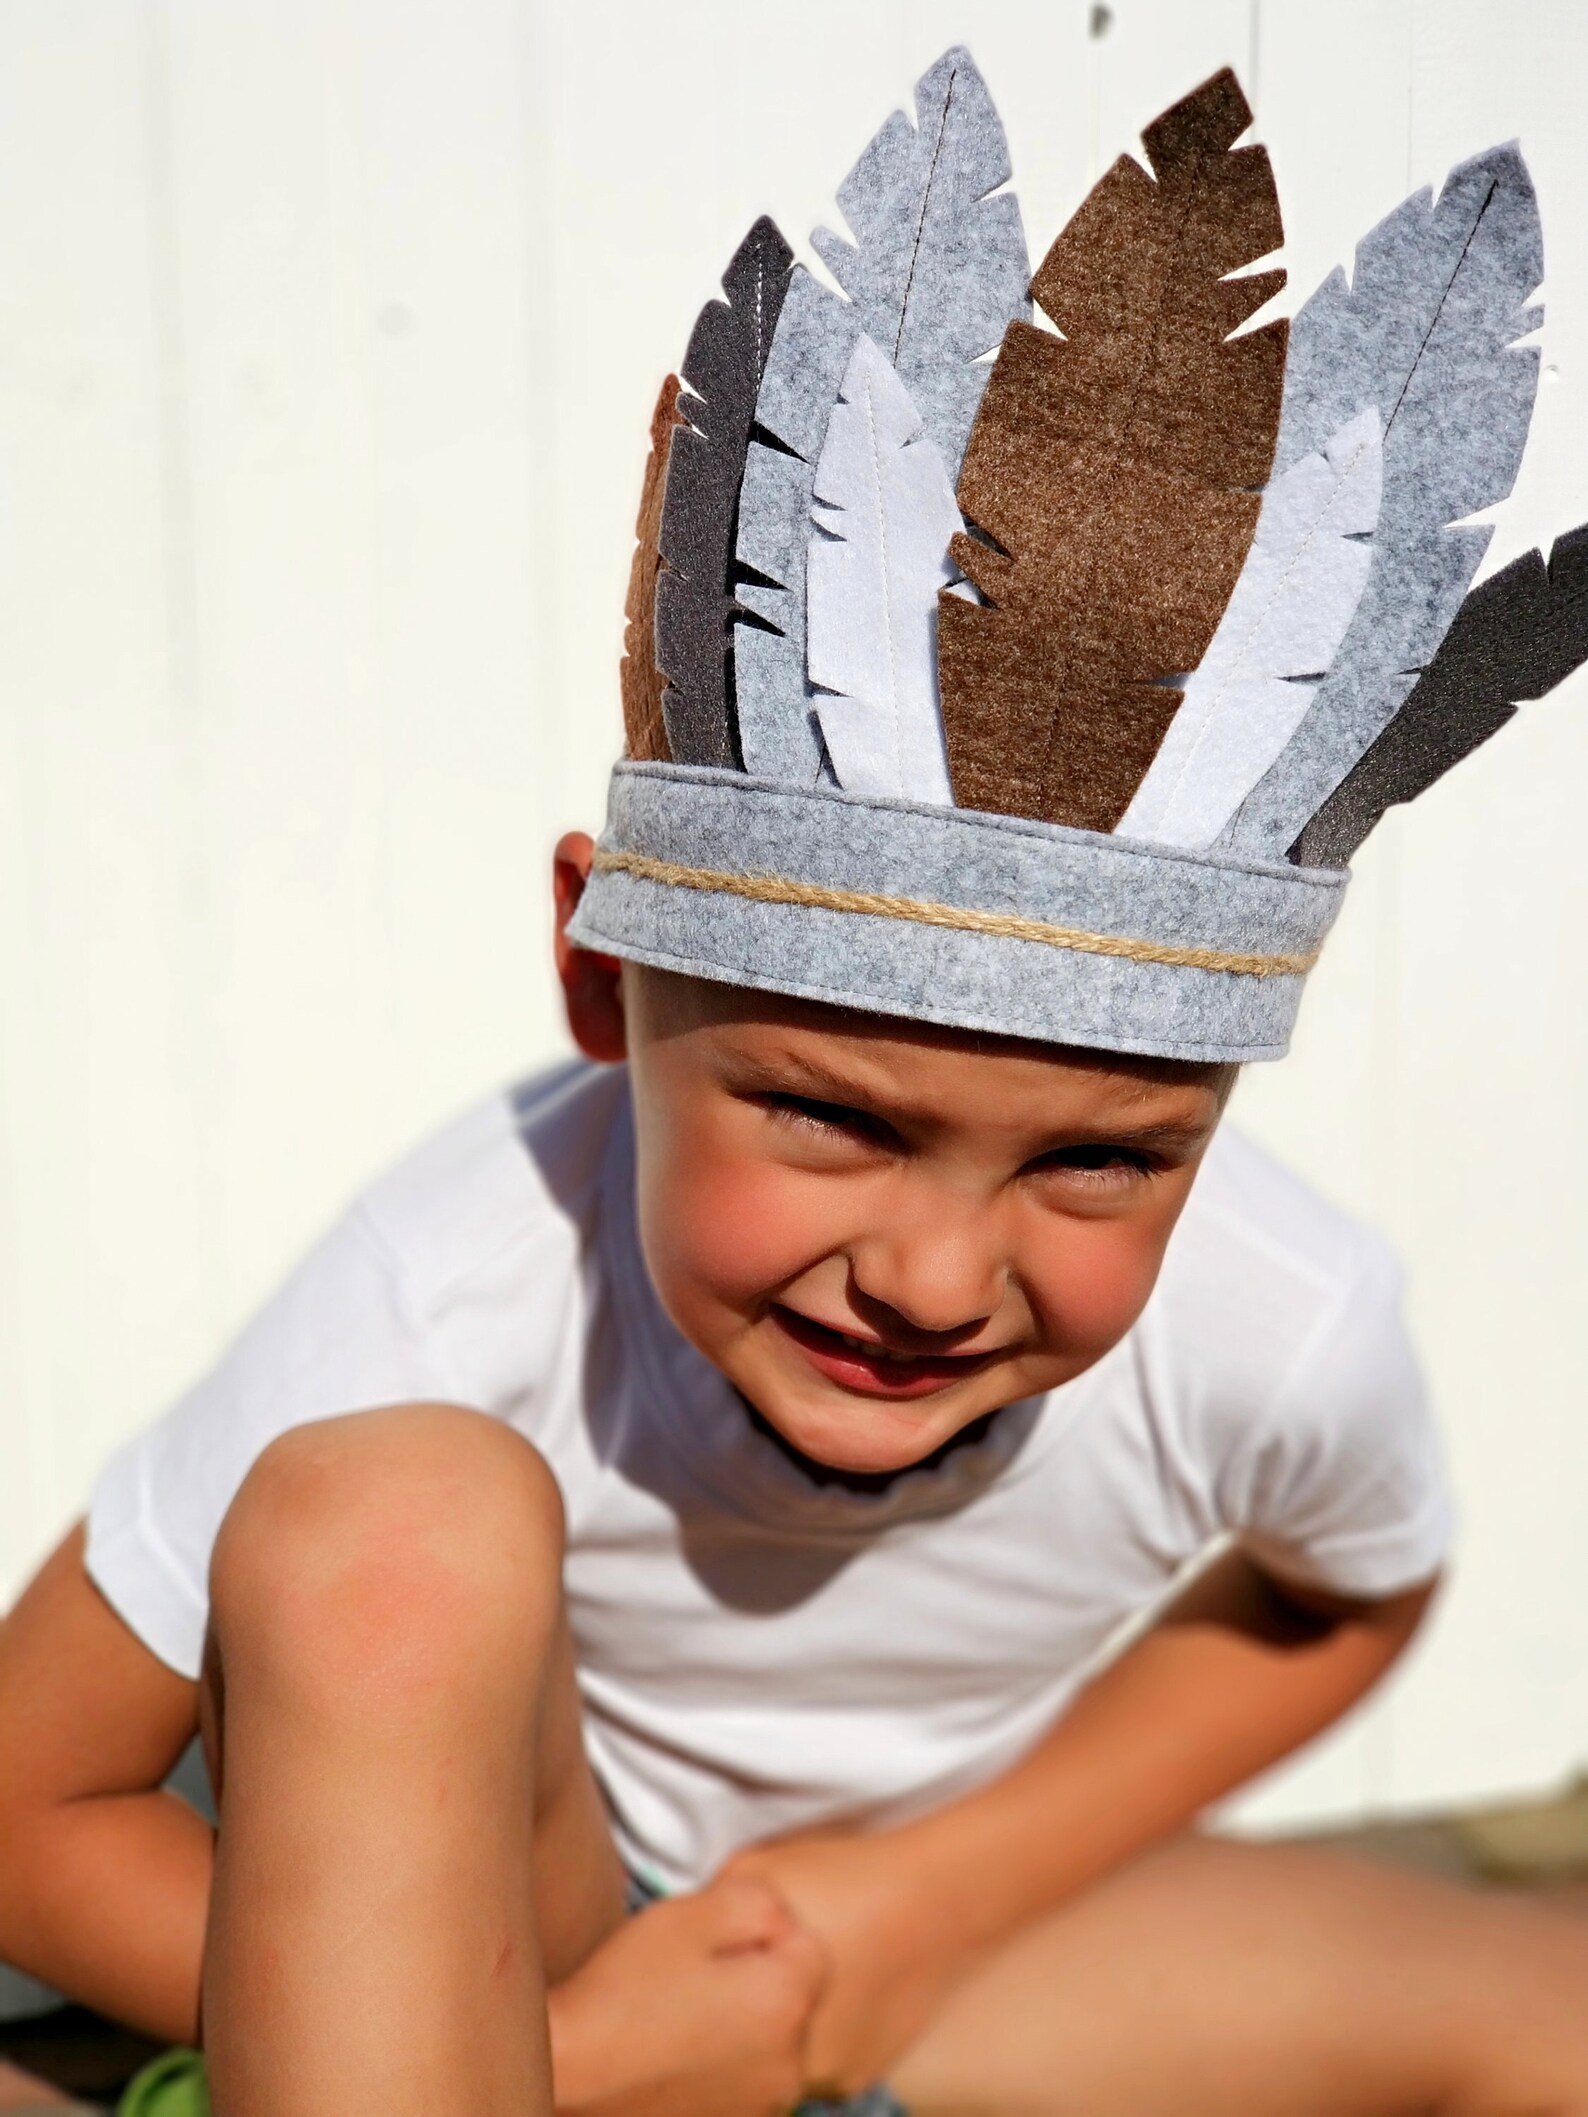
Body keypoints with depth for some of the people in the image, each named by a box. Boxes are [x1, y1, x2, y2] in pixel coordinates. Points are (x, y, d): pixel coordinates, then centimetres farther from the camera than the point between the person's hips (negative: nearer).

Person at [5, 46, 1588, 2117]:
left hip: (929, 1925, 3)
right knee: (382, 1525, -34)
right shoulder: (459, 1292, -33)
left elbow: (1342, 1600, -1)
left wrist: (942, 1885, -13)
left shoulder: (1288, 1318, -27)